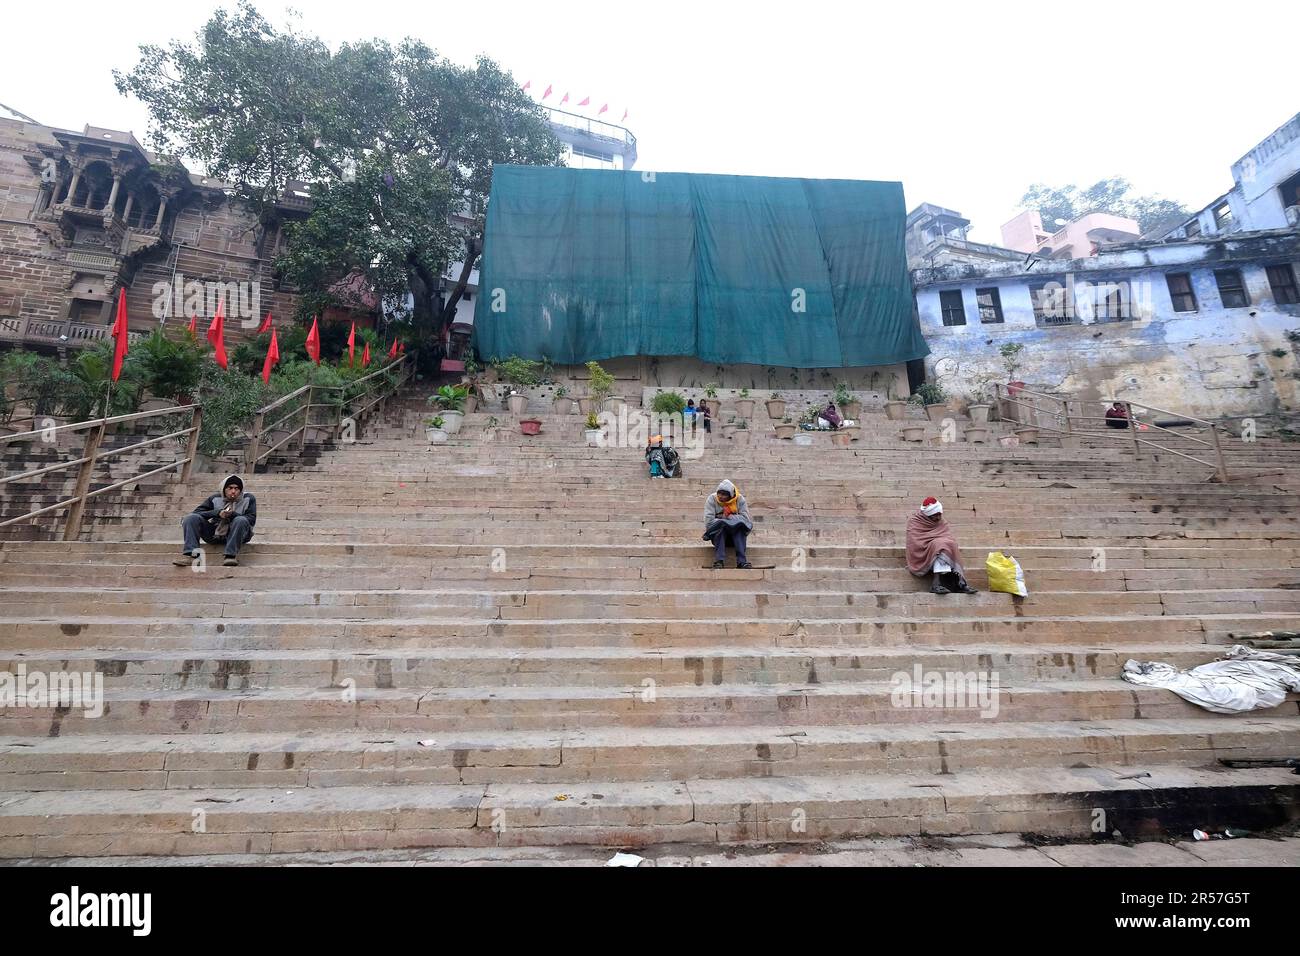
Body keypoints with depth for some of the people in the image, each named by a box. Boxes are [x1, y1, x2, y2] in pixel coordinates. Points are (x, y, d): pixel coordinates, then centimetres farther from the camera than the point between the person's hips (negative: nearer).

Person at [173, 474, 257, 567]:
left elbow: (251, 520, -8)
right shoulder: (215, 499, 8)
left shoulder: (249, 499, 2)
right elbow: (196, 512, -2)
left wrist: (233, 514, -23)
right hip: (214, 534, 3)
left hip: (236, 535, -3)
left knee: (241, 520, -34)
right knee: (191, 518, -14)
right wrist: (218, 513, -17)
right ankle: (190, 554, -27)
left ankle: (230, 556, -35)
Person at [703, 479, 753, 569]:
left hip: (736, 534, 1)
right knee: (721, 526, -31)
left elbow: (745, 518, -15)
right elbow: (709, 522, -17)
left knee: (740, 528, -29)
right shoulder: (712, 499, -7)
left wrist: (727, 516, -19)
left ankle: (742, 561, -34)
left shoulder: (740, 499, -3)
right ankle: (718, 561, -38)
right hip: (717, 534, -1)